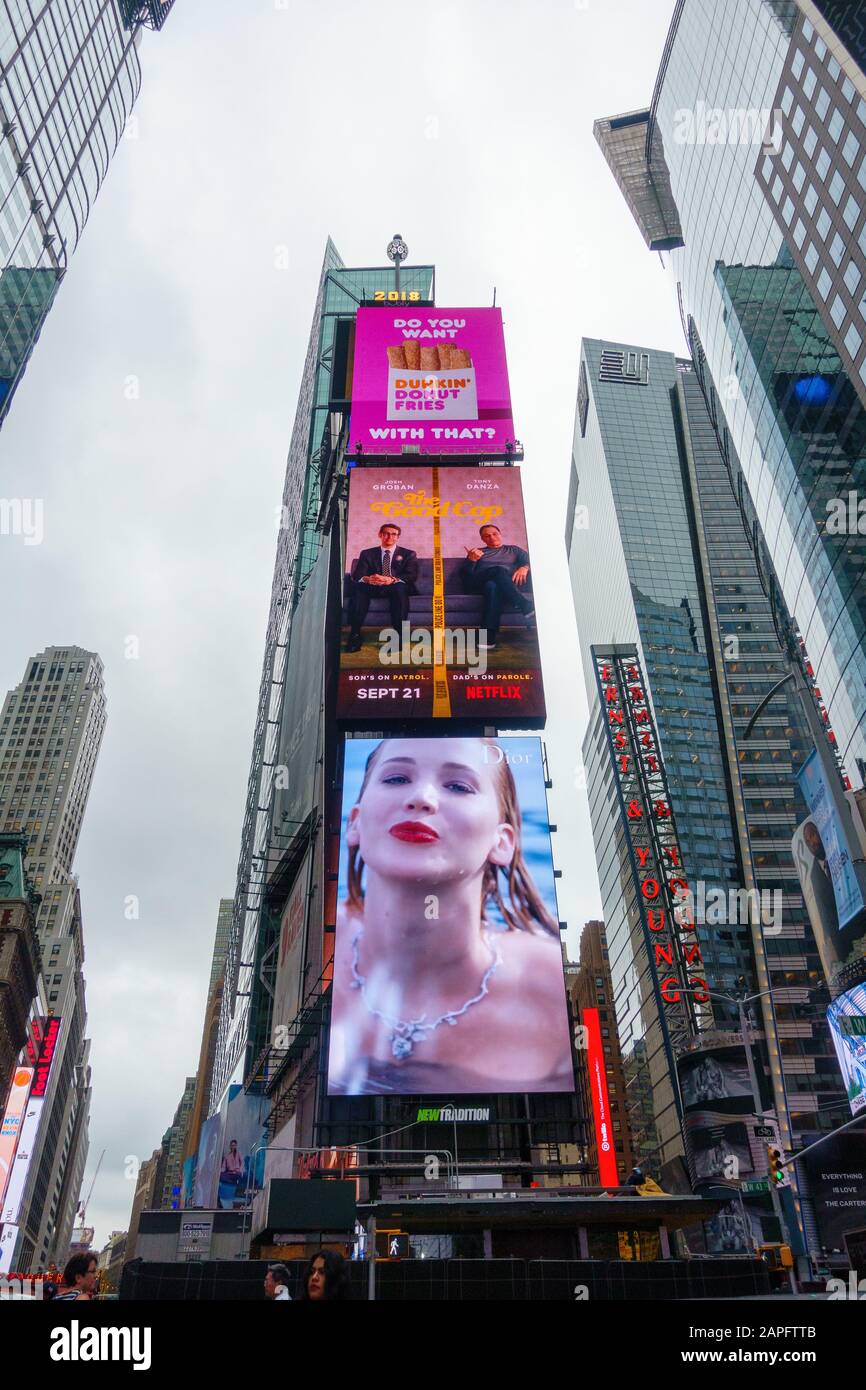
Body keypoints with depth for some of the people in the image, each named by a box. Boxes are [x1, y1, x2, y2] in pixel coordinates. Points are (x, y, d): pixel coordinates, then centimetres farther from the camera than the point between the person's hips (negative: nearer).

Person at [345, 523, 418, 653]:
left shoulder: (408, 554, 12)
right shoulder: (367, 554, 15)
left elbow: (412, 576, -6)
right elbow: (357, 575, 0)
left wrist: (392, 580, -28)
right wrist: (368, 579, -28)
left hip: (396, 587, -1)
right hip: (373, 588, 2)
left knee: (400, 587, -37)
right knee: (358, 586, -30)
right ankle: (355, 634, -37)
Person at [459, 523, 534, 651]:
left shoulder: (514, 549, 28)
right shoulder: (476, 552, 27)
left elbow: (529, 561, 10)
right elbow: (464, 576, 13)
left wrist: (524, 568, -14)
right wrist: (471, 560, -6)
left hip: (509, 584, 0)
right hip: (480, 584, 0)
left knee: (492, 585, -40)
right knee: (499, 570, -36)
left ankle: (489, 635, -53)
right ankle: (525, 605, -50)